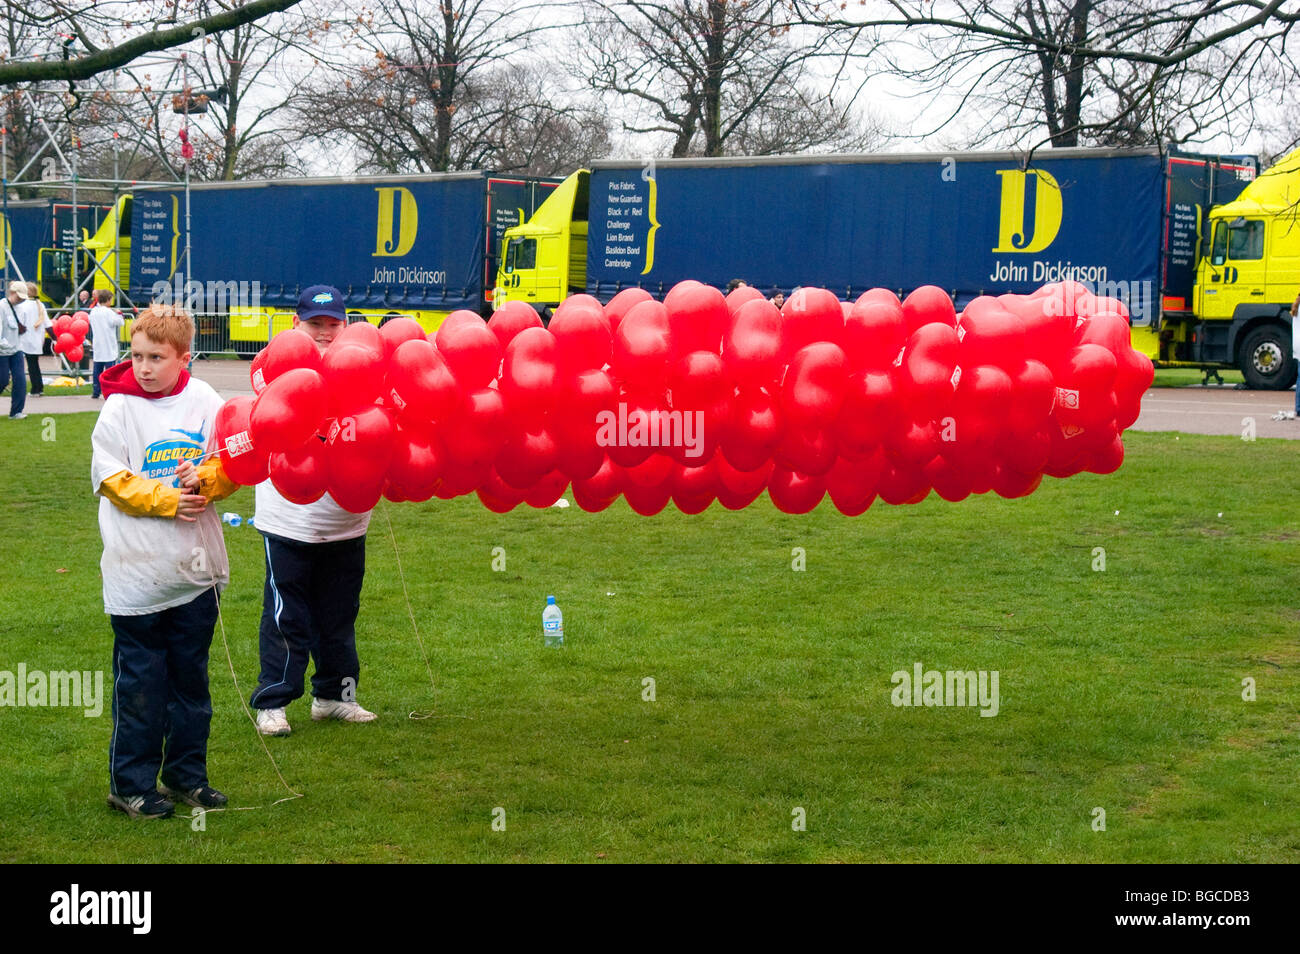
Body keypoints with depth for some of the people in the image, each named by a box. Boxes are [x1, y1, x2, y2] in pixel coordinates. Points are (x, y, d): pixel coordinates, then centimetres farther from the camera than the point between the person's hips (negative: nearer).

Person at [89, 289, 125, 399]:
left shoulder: (93, 311, 6)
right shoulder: (108, 312, -14)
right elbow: (120, 322, -11)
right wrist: (118, 314, 7)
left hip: (98, 348, 6)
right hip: (109, 348, -6)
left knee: (97, 370, 11)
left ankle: (95, 392, 12)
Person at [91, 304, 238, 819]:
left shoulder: (205, 403, 0)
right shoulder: (119, 408, -6)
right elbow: (111, 480, -7)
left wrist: (205, 479, -17)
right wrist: (165, 500, -15)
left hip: (196, 568, 3)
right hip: (137, 570, -3)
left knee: (191, 677, 13)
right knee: (140, 681, 3)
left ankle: (186, 774, 25)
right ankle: (131, 783, 14)